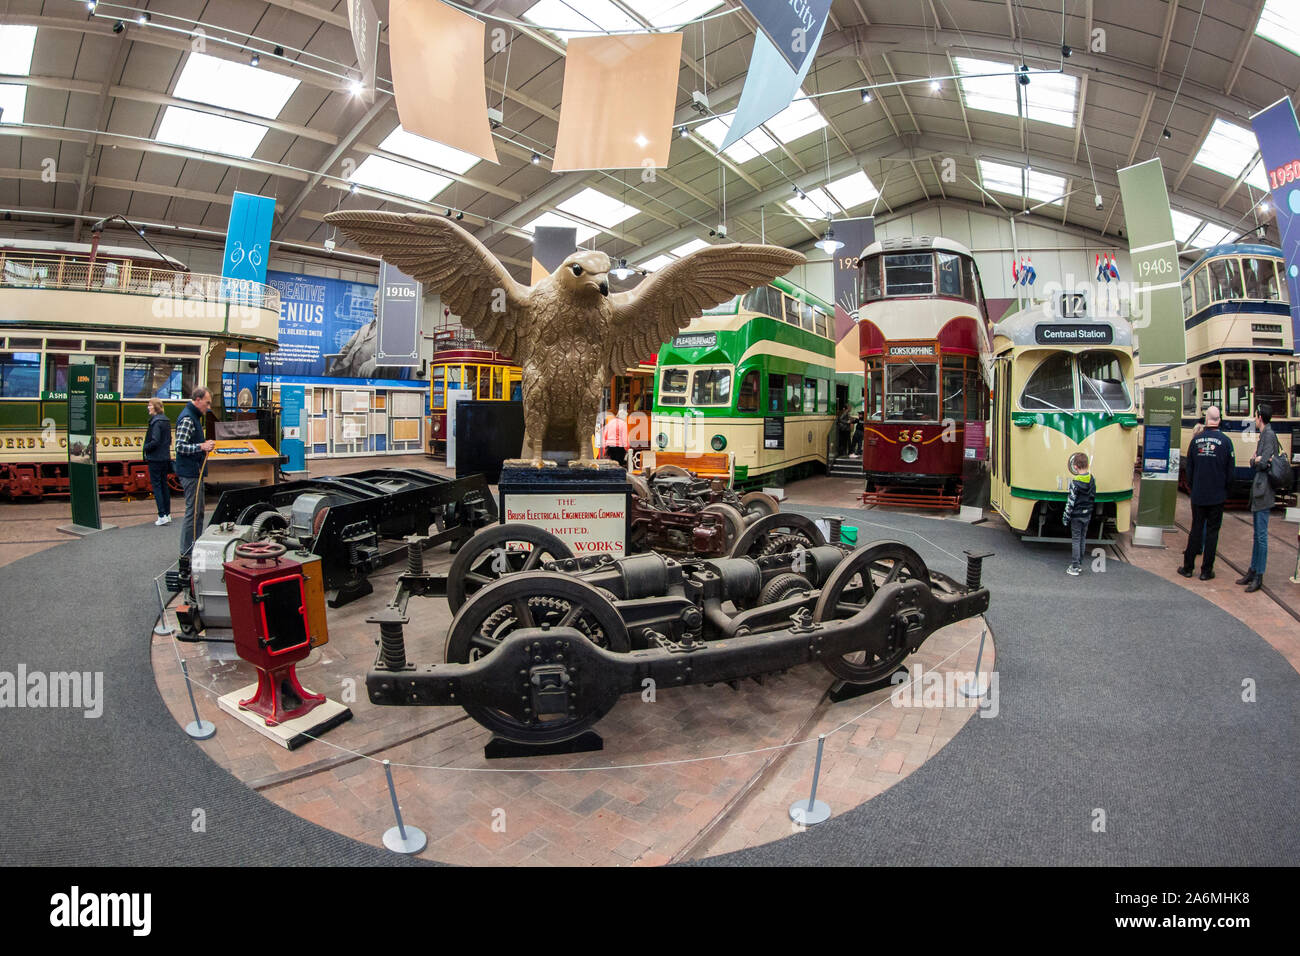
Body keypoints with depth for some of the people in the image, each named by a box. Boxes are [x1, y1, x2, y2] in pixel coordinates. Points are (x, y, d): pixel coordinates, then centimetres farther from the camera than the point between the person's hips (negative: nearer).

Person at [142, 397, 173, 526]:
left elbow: (155, 441, -21)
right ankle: (168, 514, 16)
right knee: (164, 485, 12)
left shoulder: (156, 422, -15)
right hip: (166, 457, 8)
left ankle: (162, 516, -6)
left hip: (155, 459, -8)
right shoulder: (166, 421, 11)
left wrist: (146, 447, -5)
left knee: (156, 485, -4)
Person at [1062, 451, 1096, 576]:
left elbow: (1070, 503, -18)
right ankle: (1080, 564, 25)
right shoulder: (1092, 480, -1)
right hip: (1087, 515, 6)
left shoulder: (1075, 484, -20)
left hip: (1076, 516, -6)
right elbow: (1093, 497, 9)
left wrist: (1066, 518, -10)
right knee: (1082, 539, 16)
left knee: (1075, 540, 1)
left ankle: (1074, 567, 4)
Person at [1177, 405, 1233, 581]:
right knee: (1212, 531, 5)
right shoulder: (1225, 441, -8)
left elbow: (1189, 467, 6)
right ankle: (1206, 571, 9)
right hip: (1217, 495, -2)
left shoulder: (1196, 439, -1)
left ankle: (1188, 567, 14)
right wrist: (1225, 487, 13)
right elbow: (1230, 470, -3)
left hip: (1198, 495, 2)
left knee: (1196, 529, 11)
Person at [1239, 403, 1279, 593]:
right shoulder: (1263, 435, 16)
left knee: (1262, 535, -5)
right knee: (1257, 534, 15)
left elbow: (1263, 463, -20)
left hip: (1263, 491, -10)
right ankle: (1252, 570, 23)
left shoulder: (1269, 435, -13)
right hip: (1258, 491, 10)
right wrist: (1255, 459, -7)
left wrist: (1256, 459, -1)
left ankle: (1259, 577, 0)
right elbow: (1254, 463, 14)